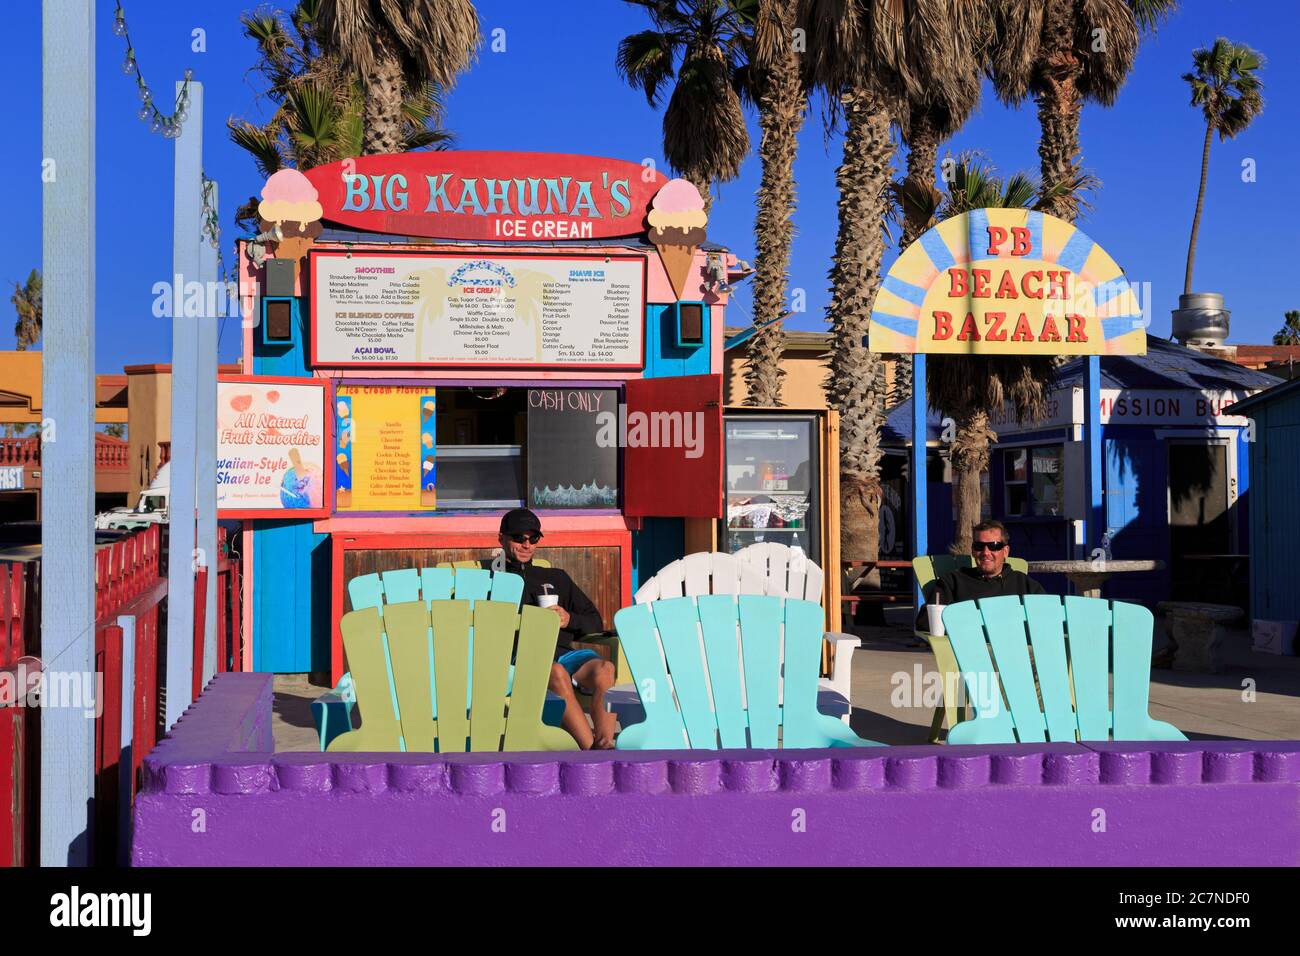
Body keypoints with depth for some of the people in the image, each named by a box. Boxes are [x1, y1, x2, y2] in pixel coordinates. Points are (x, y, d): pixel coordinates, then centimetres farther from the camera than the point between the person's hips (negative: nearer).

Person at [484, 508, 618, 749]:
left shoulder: (556, 578, 32)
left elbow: (595, 622, 28)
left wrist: (569, 620, 4)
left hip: (563, 652, 3)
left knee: (604, 668, -32)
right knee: (556, 672, -39)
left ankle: (605, 743, -44)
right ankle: (591, 749, -44)